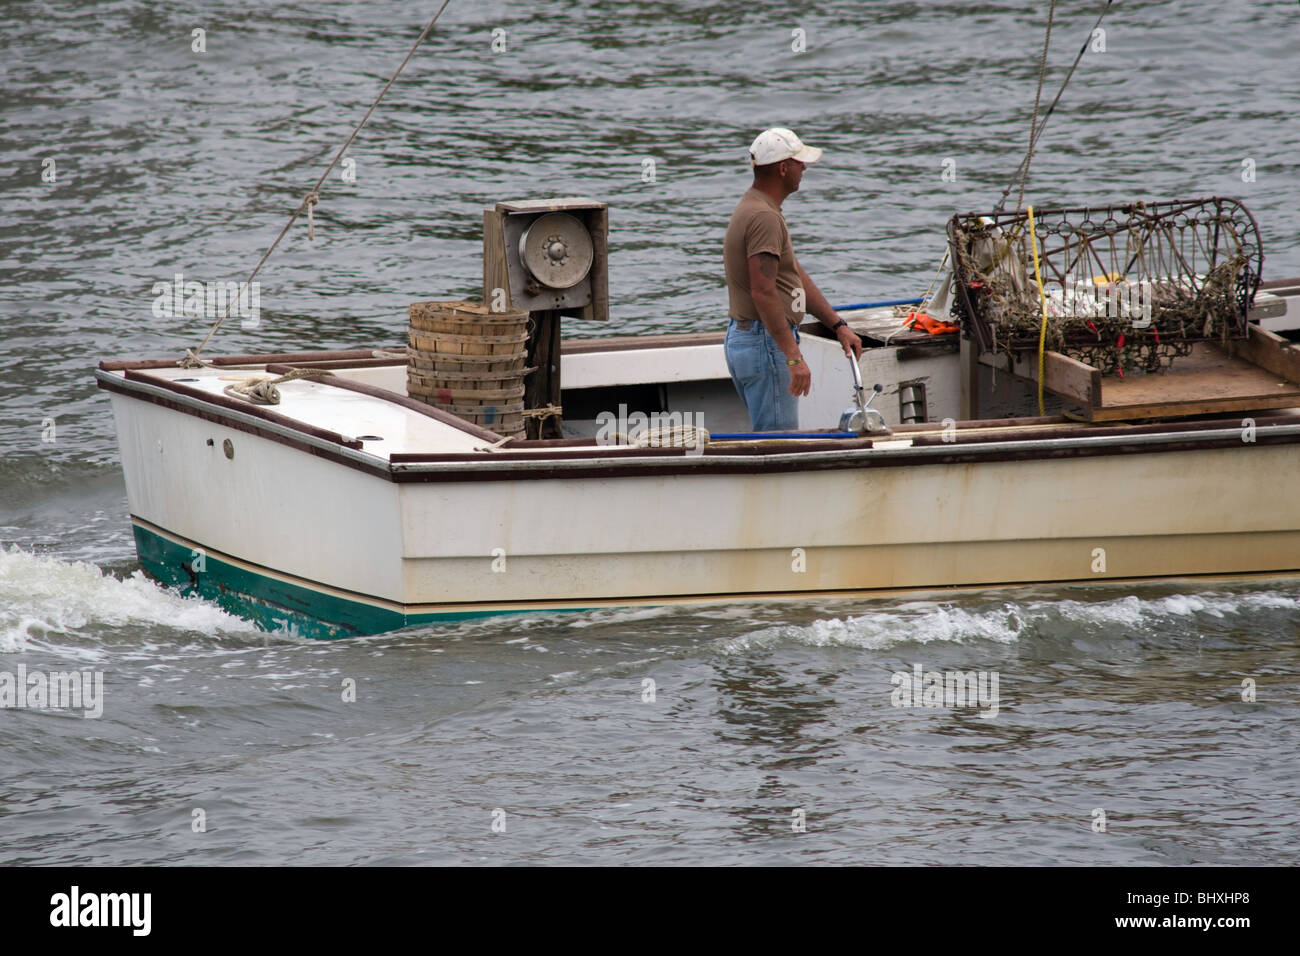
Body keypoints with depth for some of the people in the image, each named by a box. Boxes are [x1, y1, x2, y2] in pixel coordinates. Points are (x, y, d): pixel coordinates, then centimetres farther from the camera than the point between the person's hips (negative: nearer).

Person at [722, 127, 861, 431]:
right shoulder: (764, 218, -18)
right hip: (766, 341, -11)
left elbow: (796, 276, 21)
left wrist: (838, 326, 19)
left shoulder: (755, 208, 17)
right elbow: (763, 293, -25)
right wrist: (794, 357, -27)